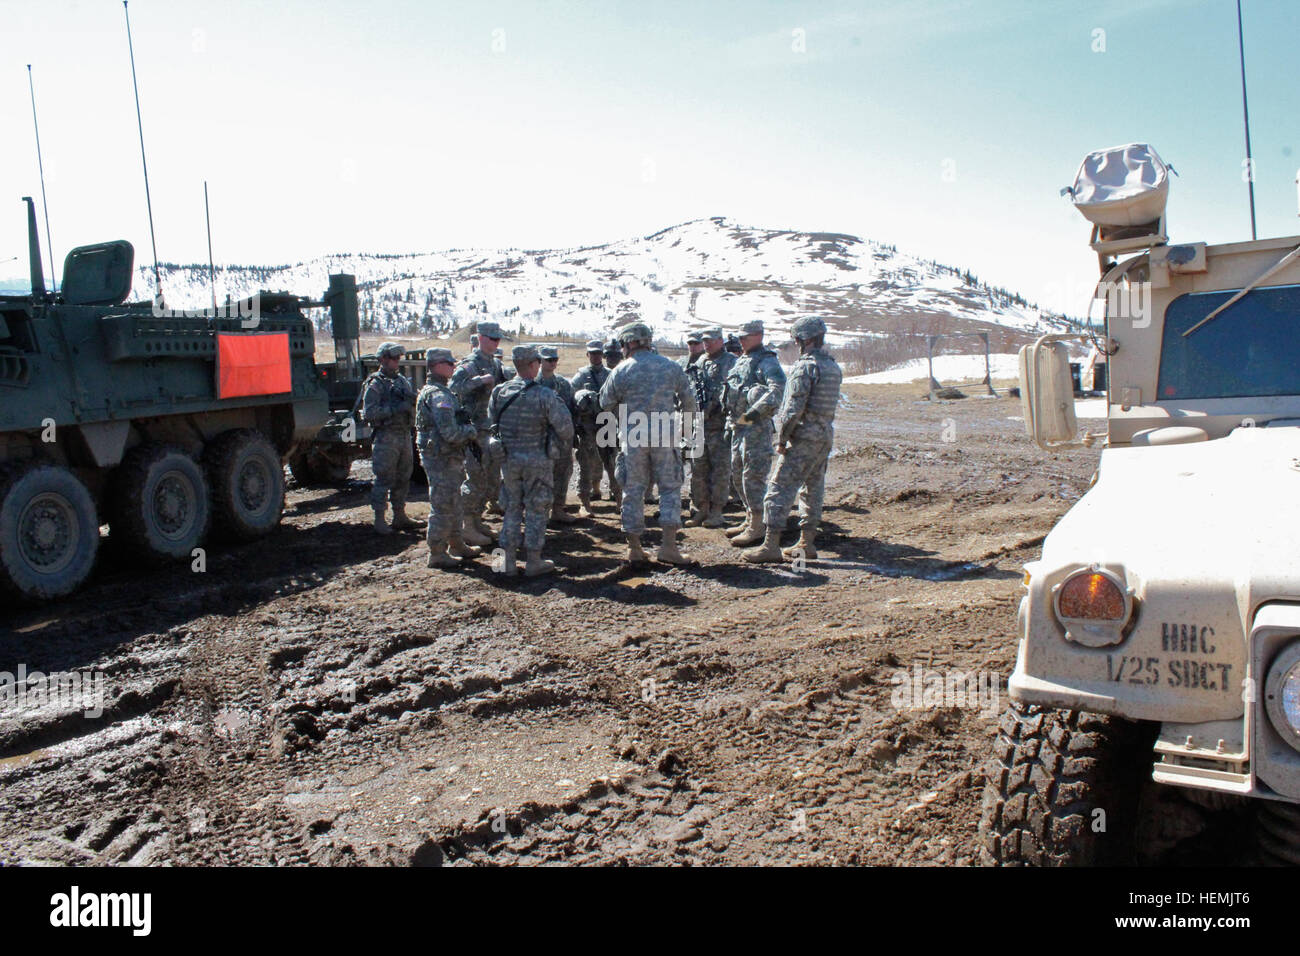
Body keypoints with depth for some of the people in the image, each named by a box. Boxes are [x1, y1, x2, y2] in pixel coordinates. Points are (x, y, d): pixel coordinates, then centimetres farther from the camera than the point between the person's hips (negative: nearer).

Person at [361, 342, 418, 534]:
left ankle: (400, 516, 22)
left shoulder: (403, 380, 15)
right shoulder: (375, 384, -6)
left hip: (404, 435, 7)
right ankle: (380, 520, 3)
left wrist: (411, 404, -5)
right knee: (384, 479, -4)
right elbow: (369, 413, -16)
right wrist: (395, 409, -21)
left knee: (403, 478, 12)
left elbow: (413, 409, 19)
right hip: (385, 438, -7)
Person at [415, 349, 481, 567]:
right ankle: (437, 554, 5)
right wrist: (472, 432, -9)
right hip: (441, 458, -11)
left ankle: (456, 545, 32)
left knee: (453, 504, 20)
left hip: (449, 457, 11)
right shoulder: (438, 395, -19)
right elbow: (450, 432, -25)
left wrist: (468, 428, 7)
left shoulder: (435, 391, 15)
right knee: (442, 506, -3)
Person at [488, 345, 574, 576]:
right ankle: (534, 562, 12)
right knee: (535, 511, 7)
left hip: (508, 459, 4)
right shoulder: (545, 395, -16)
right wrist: (566, 439, 6)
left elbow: (492, 423, 7)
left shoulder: (498, 392, -3)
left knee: (512, 509, 14)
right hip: (537, 461, -4)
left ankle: (508, 560, 16)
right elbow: (564, 426, -16)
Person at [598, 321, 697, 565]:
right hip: (664, 436, 0)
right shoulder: (671, 367, 3)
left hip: (633, 437, 0)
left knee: (633, 490, 8)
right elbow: (688, 401, 9)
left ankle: (634, 548, 12)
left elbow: (606, 404, 6)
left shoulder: (620, 371, -2)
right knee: (670, 488, 7)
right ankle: (669, 545, -1)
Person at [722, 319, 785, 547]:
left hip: (757, 426, -10)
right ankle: (750, 519, 26)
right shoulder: (741, 361, 18)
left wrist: (756, 411, -31)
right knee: (739, 472, 15)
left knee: (753, 475, -9)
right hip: (739, 424, 10)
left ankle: (758, 526, -4)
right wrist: (732, 417, 16)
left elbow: (779, 388, -27)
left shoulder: (766, 361, -11)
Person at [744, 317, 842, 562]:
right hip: (826, 434, 9)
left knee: (780, 488, -7)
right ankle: (807, 543, 19)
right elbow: (830, 404, 15)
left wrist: (782, 437, -13)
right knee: (814, 489, 14)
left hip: (804, 435, -9)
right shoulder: (833, 367, 12)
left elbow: (795, 406, -19)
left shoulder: (805, 366, -15)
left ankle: (771, 545, -9)